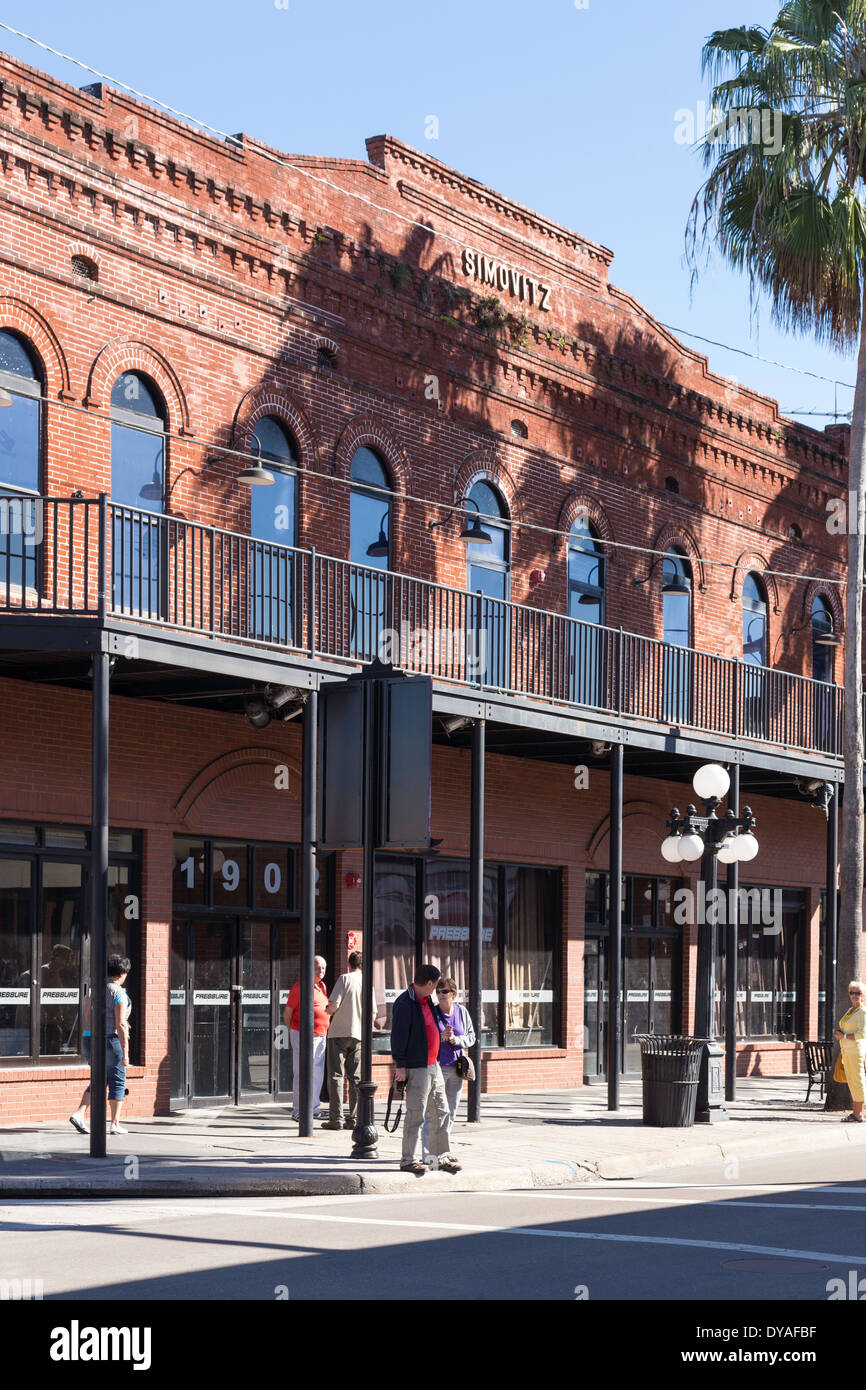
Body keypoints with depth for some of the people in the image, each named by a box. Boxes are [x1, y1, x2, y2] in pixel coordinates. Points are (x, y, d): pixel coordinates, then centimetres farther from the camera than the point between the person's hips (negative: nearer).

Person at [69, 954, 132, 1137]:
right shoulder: (119, 994, -12)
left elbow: (86, 1015, 11)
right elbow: (121, 1024, -16)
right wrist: (125, 1052, -14)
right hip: (110, 1040, -7)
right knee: (117, 1082, 6)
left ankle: (79, 1113, -3)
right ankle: (115, 1124, 6)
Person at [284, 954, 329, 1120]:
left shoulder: (322, 986, 15)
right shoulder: (300, 986, -9)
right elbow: (287, 1012, -6)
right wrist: (292, 1031, -4)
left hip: (321, 1035, 8)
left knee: (318, 1072, 13)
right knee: (302, 1073, -8)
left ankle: (314, 1107, 22)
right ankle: (298, 1111, -5)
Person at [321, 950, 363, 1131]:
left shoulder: (345, 979, -7)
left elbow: (334, 1005, -15)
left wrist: (328, 1009, 8)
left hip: (339, 1032, -4)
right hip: (358, 1035, 4)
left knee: (336, 1075, -1)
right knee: (356, 1078, 8)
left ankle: (336, 1119, -6)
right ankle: (354, 1119, 6)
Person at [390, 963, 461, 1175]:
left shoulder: (427, 1001, 15)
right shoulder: (405, 1003, -14)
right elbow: (398, 1035, -17)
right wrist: (400, 1064, -18)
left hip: (433, 1066, 9)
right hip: (416, 1068, -9)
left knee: (441, 1112, 11)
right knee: (415, 1115, -7)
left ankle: (441, 1156, 19)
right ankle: (408, 1159, 0)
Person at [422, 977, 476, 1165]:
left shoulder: (462, 1012, 7)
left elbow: (471, 1037, 9)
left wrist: (456, 1040, -10)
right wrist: (441, 1037, -20)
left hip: (456, 1068, 5)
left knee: (451, 1113, 10)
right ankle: (427, 1155, -8)